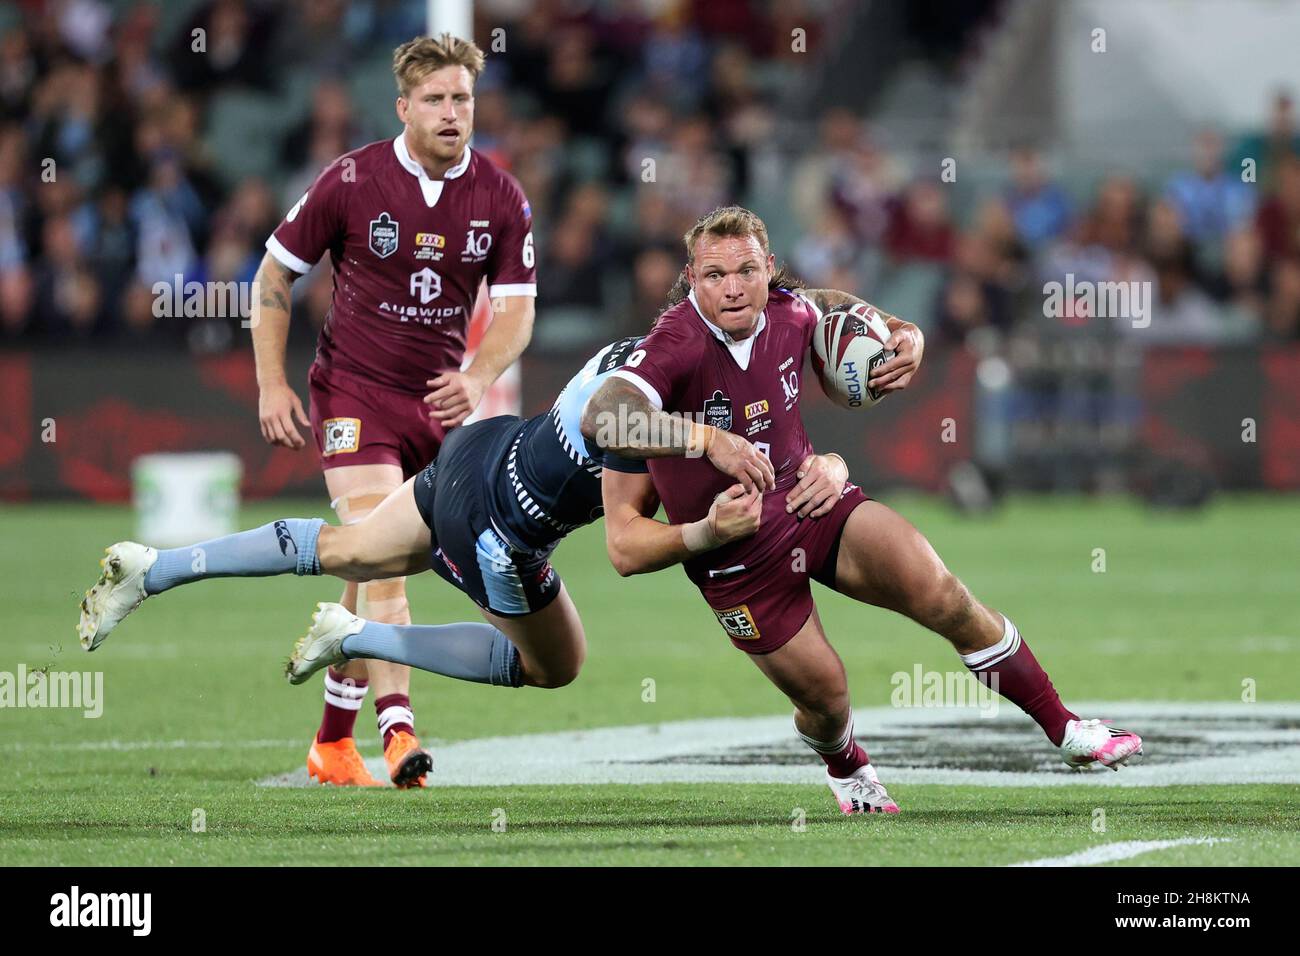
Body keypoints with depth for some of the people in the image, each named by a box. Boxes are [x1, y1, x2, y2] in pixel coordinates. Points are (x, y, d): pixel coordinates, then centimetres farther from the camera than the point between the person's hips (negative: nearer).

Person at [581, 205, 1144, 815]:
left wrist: (905, 336, -1)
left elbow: (831, 305, 17)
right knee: (824, 696, 4)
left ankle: (1065, 731, 3)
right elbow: (600, 419, -45)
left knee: (944, 597, -12)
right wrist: (708, 438, -51)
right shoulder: (677, 346, -28)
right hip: (738, 558, -4)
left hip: (813, 501, 4)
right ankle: (846, 769, 43)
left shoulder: (787, 312, -9)